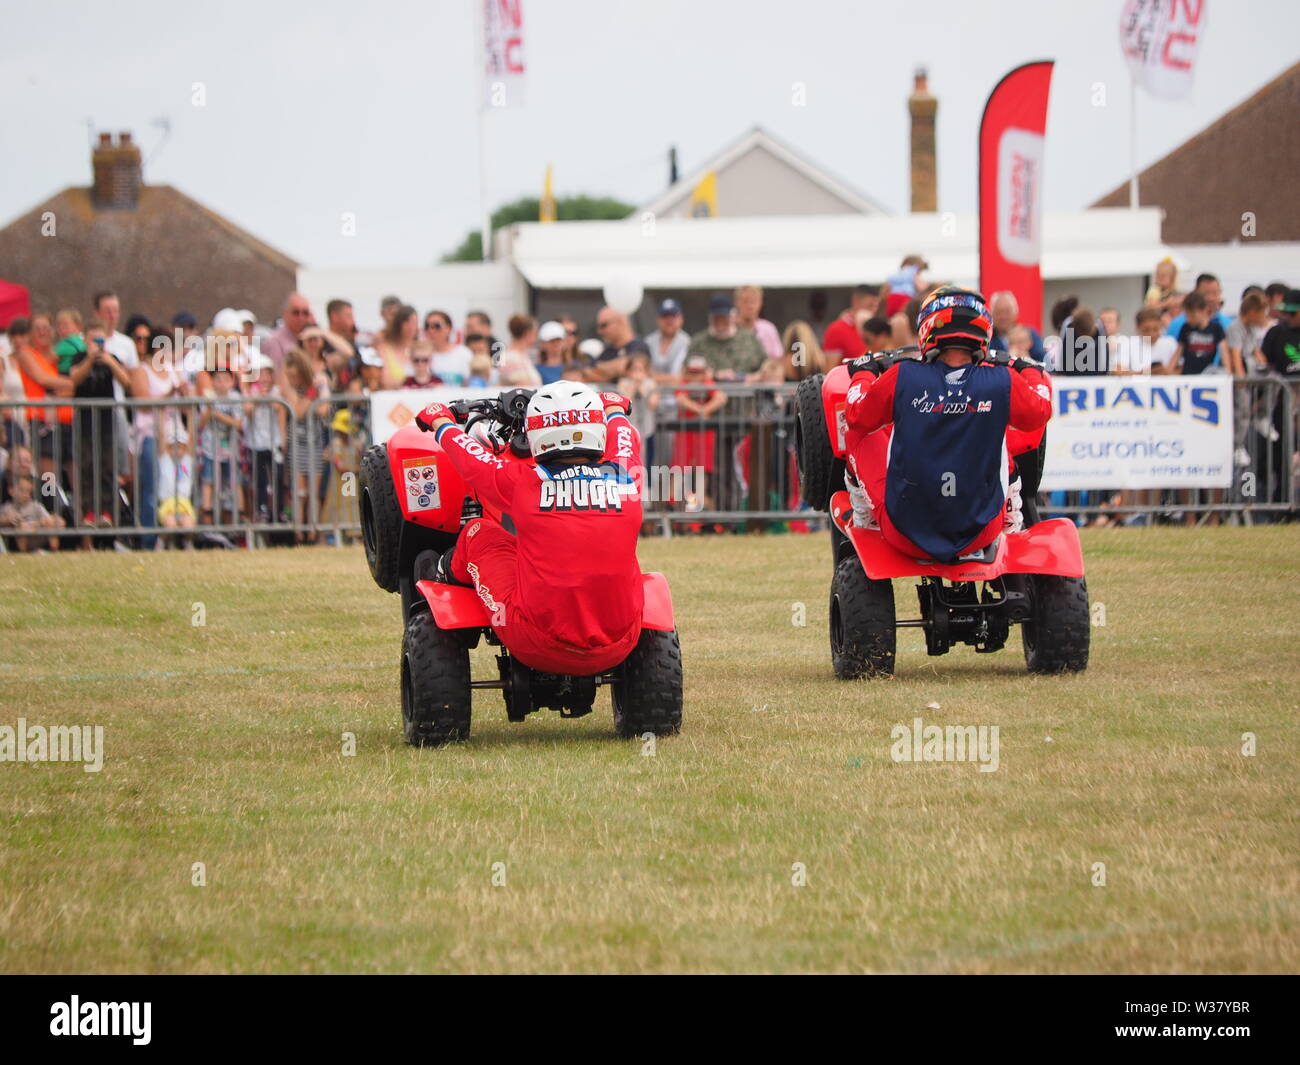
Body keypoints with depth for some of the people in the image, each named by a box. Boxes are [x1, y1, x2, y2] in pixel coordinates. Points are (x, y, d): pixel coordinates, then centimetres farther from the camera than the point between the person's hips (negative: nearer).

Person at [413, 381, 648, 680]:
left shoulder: (523, 483, -11)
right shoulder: (624, 479, -4)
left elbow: (468, 456, 11)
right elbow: (624, 436, 23)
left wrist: (439, 420, 34)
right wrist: (614, 408, 47)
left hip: (540, 651, -2)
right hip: (618, 651, 2)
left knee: (479, 532, 17)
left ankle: (447, 574, 49)